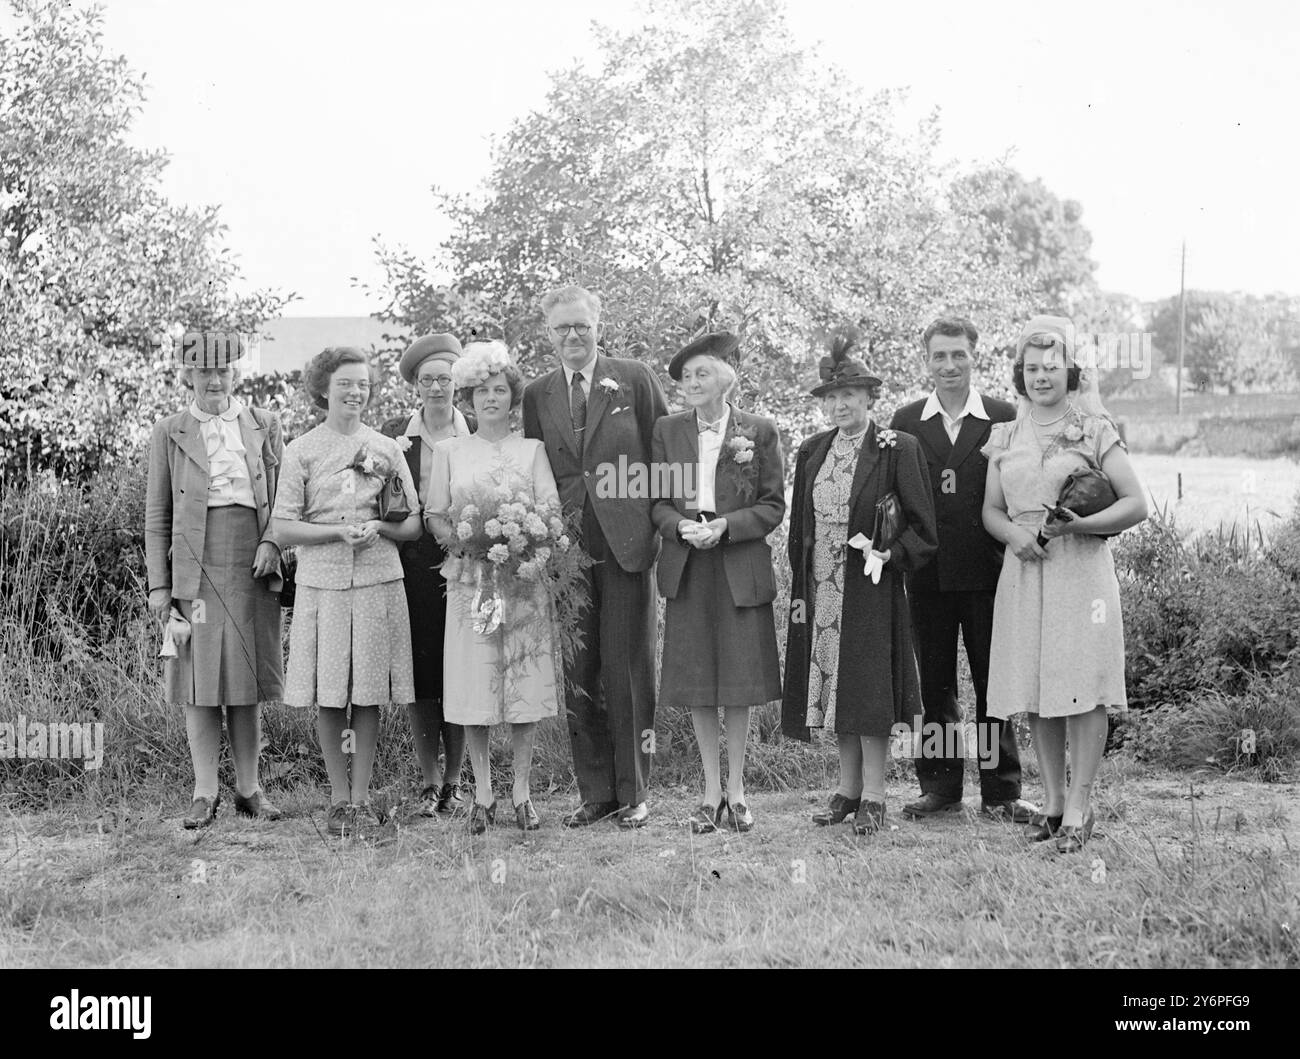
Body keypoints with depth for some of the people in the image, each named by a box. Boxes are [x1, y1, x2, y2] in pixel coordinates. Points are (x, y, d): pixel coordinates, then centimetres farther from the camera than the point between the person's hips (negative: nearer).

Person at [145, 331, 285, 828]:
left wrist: (272, 542, -6)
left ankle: (249, 788, 13)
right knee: (200, 680, -1)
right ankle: (205, 792, 5)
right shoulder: (170, 433, 5)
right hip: (196, 569, -1)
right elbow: (156, 514, 6)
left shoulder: (264, 425, 9)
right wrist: (158, 584, 1)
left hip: (253, 567, 1)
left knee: (247, 680, 6)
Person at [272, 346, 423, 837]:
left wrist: (379, 527, -10)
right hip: (322, 583, -1)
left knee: (369, 694, 1)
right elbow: (283, 528, 0)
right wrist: (339, 530, -12)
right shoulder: (301, 451, 4)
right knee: (327, 695, -1)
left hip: (378, 581, 1)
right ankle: (339, 798, 11)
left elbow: (414, 524, 9)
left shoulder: (387, 448, 10)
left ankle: (362, 797, 9)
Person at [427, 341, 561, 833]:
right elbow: (436, 516, 8)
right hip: (470, 579, 0)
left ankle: (522, 793, 6)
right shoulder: (449, 451, 10)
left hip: (525, 577, 0)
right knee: (474, 687, -3)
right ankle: (482, 794, 6)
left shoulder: (532, 449, 9)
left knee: (526, 684, -2)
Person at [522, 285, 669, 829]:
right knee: (578, 675, 5)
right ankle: (594, 792, 14)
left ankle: (633, 794, 9)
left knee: (628, 671, 0)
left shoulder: (634, 379, 3)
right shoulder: (537, 395, 11)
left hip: (626, 544, -3)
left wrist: (661, 523, -1)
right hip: (566, 551, 3)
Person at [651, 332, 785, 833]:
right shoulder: (667, 430, 6)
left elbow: (773, 505, -1)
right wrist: (682, 527, -13)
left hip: (741, 569, -2)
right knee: (696, 684, 4)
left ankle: (736, 786, 15)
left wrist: (725, 525, -15)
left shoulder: (759, 432, 0)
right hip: (686, 568, 2)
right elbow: (658, 501, 7)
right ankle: (711, 790, 14)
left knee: (740, 682, 3)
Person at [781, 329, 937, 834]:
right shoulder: (811, 452, 10)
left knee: (870, 690, -4)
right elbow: (800, 528, 13)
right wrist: (800, 592, 8)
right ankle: (847, 788, 19)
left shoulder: (897, 450, -5)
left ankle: (873, 796, 4)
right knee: (833, 688, 8)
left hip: (872, 589, -5)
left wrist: (889, 553, -20)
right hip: (822, 589, 5)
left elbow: (922, 528, -3)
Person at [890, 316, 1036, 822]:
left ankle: (1001, 790, 11)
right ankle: (939, 785, 18)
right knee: (933, 684, 8)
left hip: (988, 571, -1)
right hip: (928, 573, 2)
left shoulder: (1004, 418, 3)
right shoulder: (905, 422, 7)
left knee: (995, 681, 4)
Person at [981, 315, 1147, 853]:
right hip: (1024, 568, 4)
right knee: (1036, 688, 5)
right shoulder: (1006, 437, 12)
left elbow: (1136, 504, -3)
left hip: (1080, 567, -4)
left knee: (1082, 685, -6)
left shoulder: (1094, 431, 0)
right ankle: (1052, 799, 16)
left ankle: (1079, 806, -1)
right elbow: (991, 510, 14)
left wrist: (1079, 525, -17)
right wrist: (1016, 535, -7)